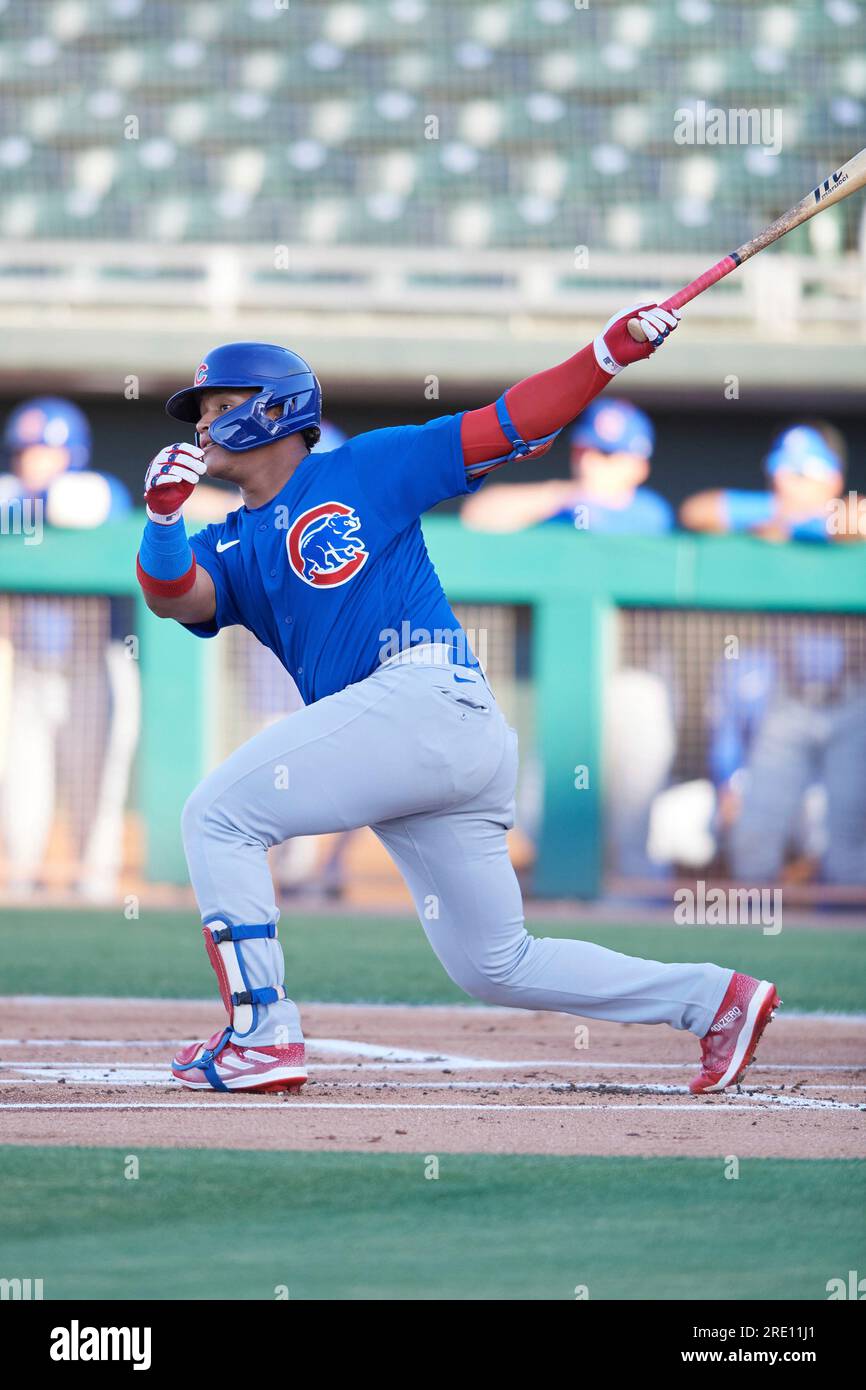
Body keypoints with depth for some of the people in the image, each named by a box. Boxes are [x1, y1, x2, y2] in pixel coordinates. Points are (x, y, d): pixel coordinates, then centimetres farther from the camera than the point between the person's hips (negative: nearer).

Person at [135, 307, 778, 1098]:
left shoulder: (367, 468, 8)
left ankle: (262, 1035, -11)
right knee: (494, 965, 11)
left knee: (218, 816, -9)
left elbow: (508, 428, 6)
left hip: (429, 697, -8)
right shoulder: (232, 548, 24)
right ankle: (715, 999, 15)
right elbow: (172, 596, 4)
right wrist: (165, 515, -14)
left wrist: (611, 353, -3)